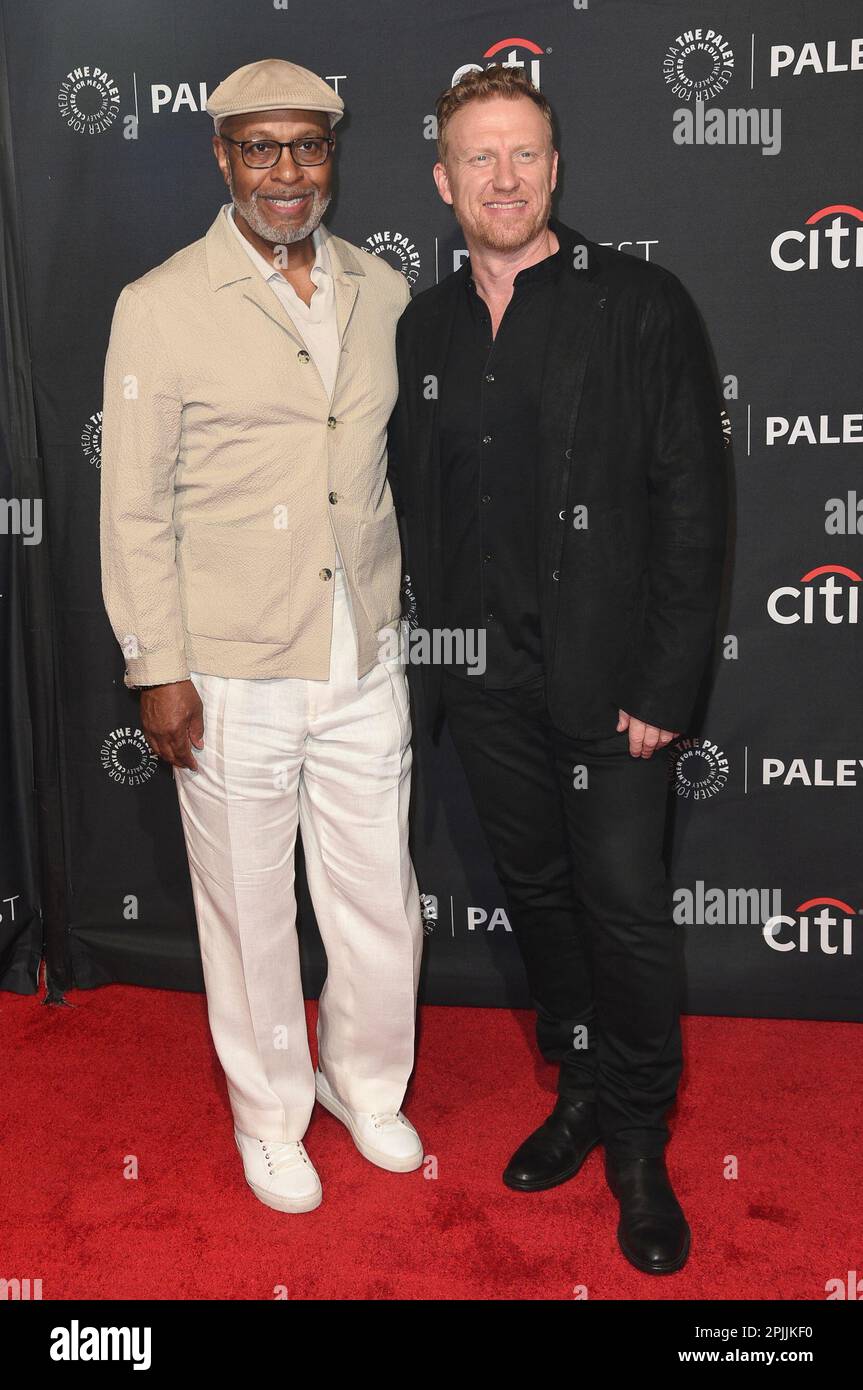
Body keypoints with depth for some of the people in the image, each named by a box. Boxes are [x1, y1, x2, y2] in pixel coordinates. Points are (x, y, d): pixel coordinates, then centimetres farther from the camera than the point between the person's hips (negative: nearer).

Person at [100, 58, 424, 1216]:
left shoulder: (383, 292, 6)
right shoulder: (161, 307, -6)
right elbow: (136, 506, -5)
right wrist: (158, 667, -8)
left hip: (365, 663, 4)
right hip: (233, 679, -3)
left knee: (381, 901, 13)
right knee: (251, 910, 11)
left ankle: (365, 1079, 41)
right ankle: (269, 1113, 36)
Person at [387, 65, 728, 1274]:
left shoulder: (642, 305, -5)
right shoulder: (423, 328, 9)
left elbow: (691, 504, -8)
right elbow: (415, 506, 13)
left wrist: (666, 683, -13)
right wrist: (433, 657, 8)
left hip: (607, 677, -4)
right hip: (484, 676, 5)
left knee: (624, 903, 2)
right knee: (536, 889, 15)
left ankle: (639, 1142, 23)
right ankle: (581, 1090, 36)